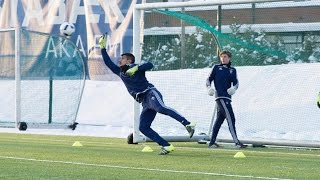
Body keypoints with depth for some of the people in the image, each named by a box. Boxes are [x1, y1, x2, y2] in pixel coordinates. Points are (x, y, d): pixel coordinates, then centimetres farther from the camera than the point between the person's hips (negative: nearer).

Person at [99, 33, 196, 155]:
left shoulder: (135, 67, 4)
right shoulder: (120, 72, 24)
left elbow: (150, 65, -13)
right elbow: (108, 62, 29)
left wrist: (136, 68, -22)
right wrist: (102, 47, 24)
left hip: (151, 94, -8)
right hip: (145, 103, 8)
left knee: (161, 108, -37)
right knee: (143, 127, -6)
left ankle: (187, 124, -49)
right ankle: (166, 146, -10)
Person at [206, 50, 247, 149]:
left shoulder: (232, 70, 18)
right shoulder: (216, 68, 8)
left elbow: (236, 82, 8)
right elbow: (209, 79, 6)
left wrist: (234, 88, -14)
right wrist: (209, 88, -13)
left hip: (227, 96, 6)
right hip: (220, 96, -6)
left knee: (220, 118, 9)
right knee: (230, 118, -14)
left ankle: (212, 142, 16)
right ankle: (236, 141, -20)